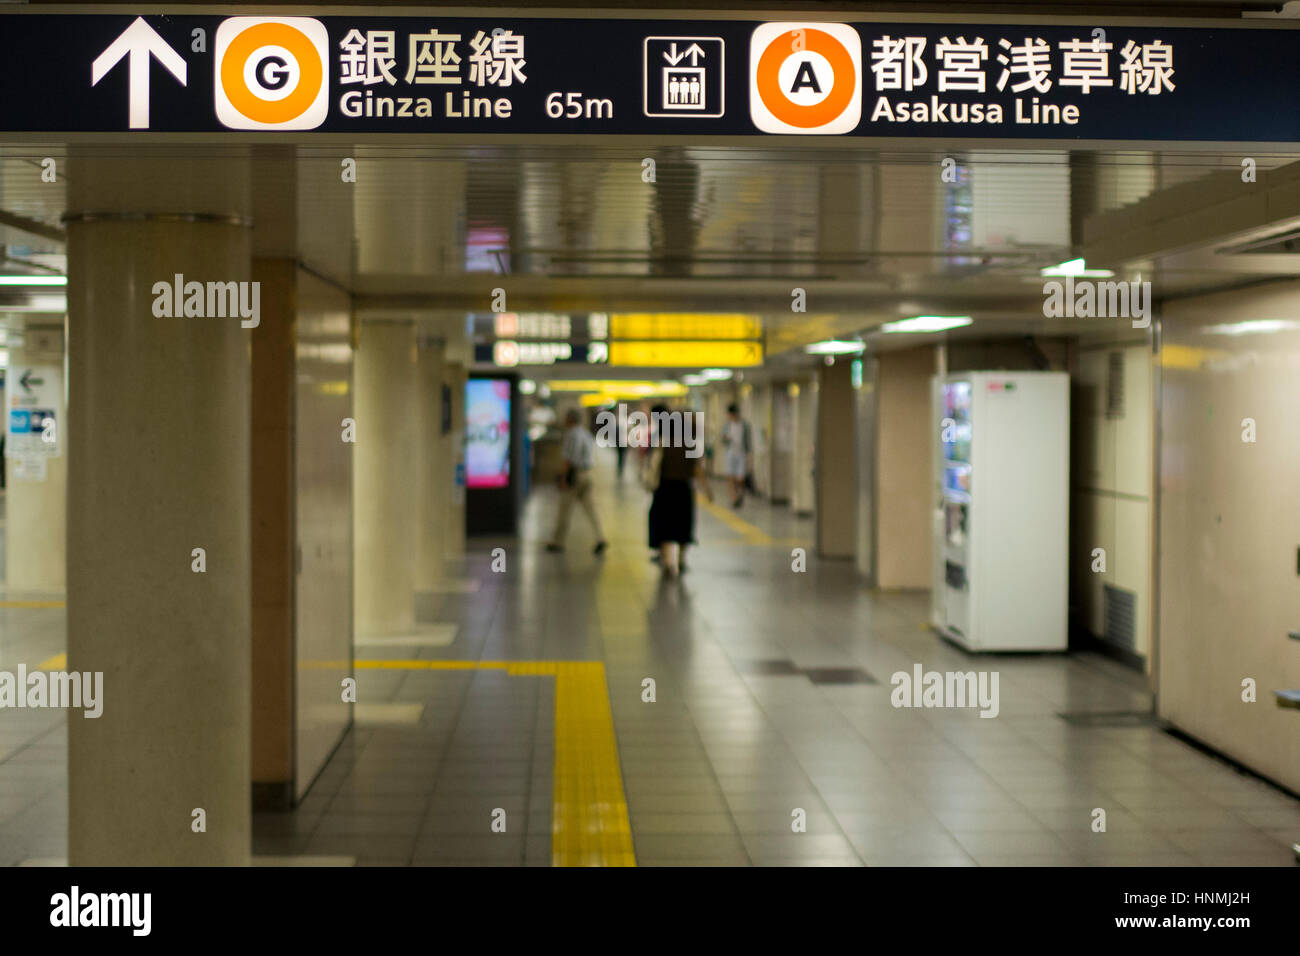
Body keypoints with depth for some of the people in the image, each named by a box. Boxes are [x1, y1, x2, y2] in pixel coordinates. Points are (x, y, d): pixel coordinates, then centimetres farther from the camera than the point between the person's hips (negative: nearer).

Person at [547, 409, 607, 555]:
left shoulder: (572, 434, -12)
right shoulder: (587, 434, 16)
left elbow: (569, 458, -18)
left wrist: (564, 477, -18)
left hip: (574, 473, -8)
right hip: (587, 473, 8)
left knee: (565, 508, 2)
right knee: (589, 508, 4)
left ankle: (558, 541, 10)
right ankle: (600, 538, -9)